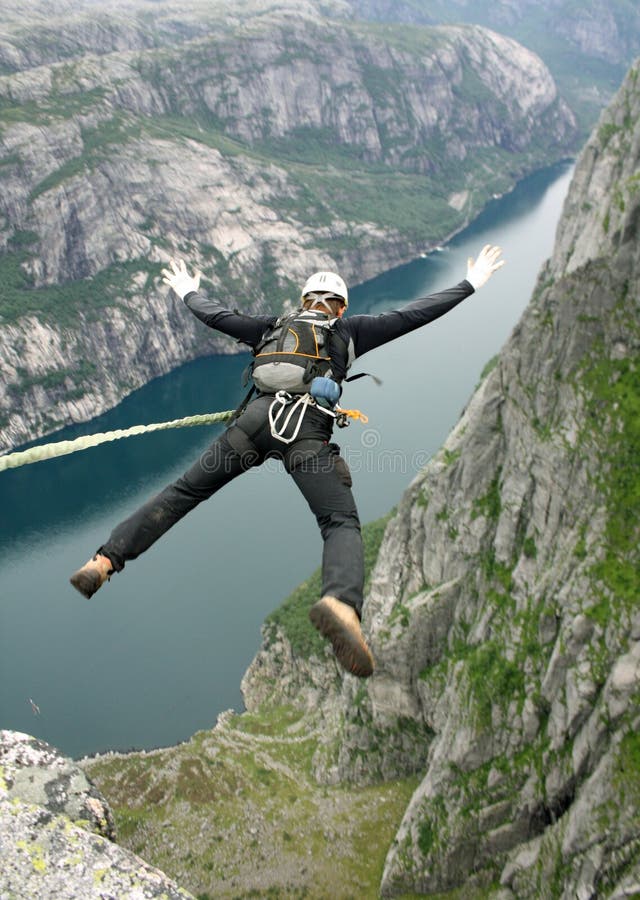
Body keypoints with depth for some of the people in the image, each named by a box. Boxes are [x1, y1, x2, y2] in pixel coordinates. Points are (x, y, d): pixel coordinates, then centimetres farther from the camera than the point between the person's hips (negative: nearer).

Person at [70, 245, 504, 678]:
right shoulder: (349, 330, 22)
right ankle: (341, 603, -36)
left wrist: (188, 292, 55)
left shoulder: (273, 326, 29)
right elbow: (411, 316, 19)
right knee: (342, 524, -5)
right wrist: (470, 284, 29)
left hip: (256, 417, 3)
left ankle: (105, 560, 8)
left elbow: (215, 315, 33)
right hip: (307, 430, -3)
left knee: (183, 492, 13)